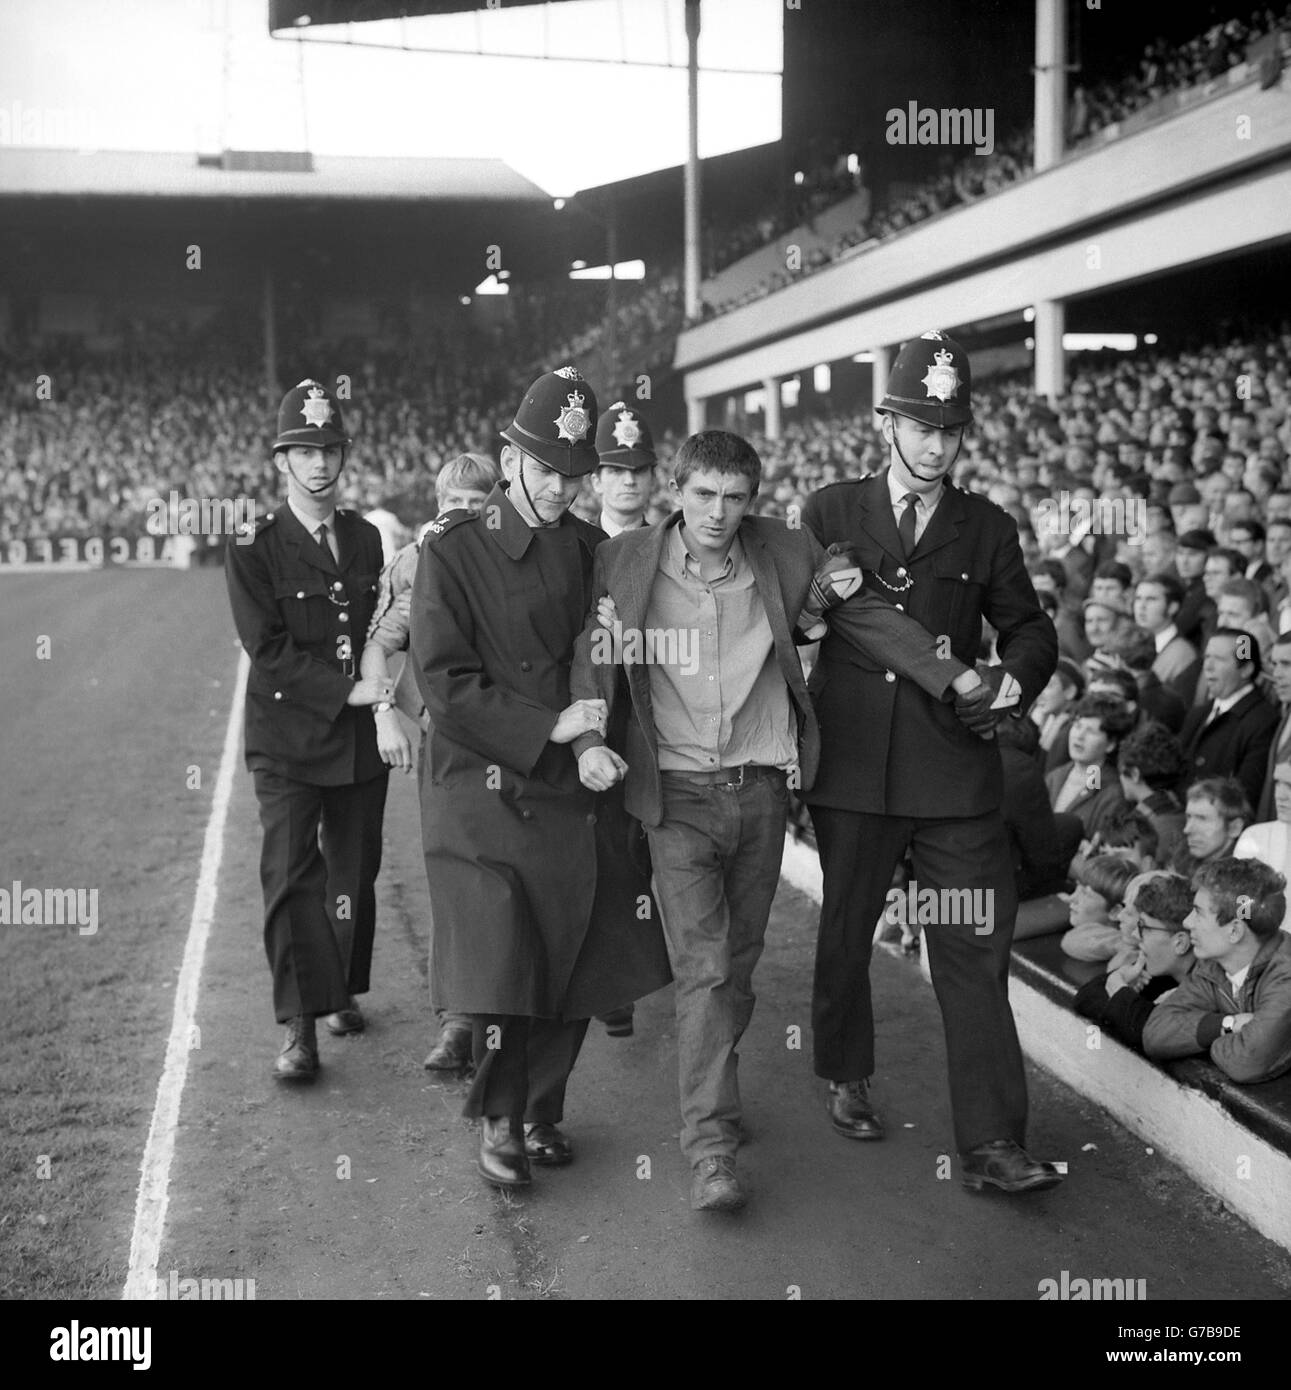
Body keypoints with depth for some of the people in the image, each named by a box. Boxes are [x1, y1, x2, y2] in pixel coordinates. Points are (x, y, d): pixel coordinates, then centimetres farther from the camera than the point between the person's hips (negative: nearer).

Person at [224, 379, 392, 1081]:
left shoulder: (366, 538, 10)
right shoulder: (253, 548, -6)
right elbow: (269, 650, -12)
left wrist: (385, 693, 0)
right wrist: (346, 690, -19)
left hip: (361, 738, 5)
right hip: (287, 741, -4)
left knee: (354, 872, 13)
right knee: (291, 877, -9)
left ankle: (343, 991, 32)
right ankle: (301, 1029, -4)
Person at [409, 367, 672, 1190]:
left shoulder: (594, 551, 8)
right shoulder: (452, 551, -5)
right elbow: (443, 683, -11)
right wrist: (547, 726, -17)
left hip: (575, 790, 4)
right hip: (483, 793, -4)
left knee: (579, 965, 7)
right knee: (501, 965, -5)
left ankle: (544, 1109, 29)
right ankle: (500, 1121, 18)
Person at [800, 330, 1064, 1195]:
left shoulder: (987, 529, 8)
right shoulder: (830, 512, 7)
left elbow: (1029, 630, 14)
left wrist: (1012, 679, -5)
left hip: (956, 770, 0)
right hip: (851, 765, 1)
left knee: (976, 955, -4)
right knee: (845, 936, 15)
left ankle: (991, 1145, 1)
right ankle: (848, 1080, 38)